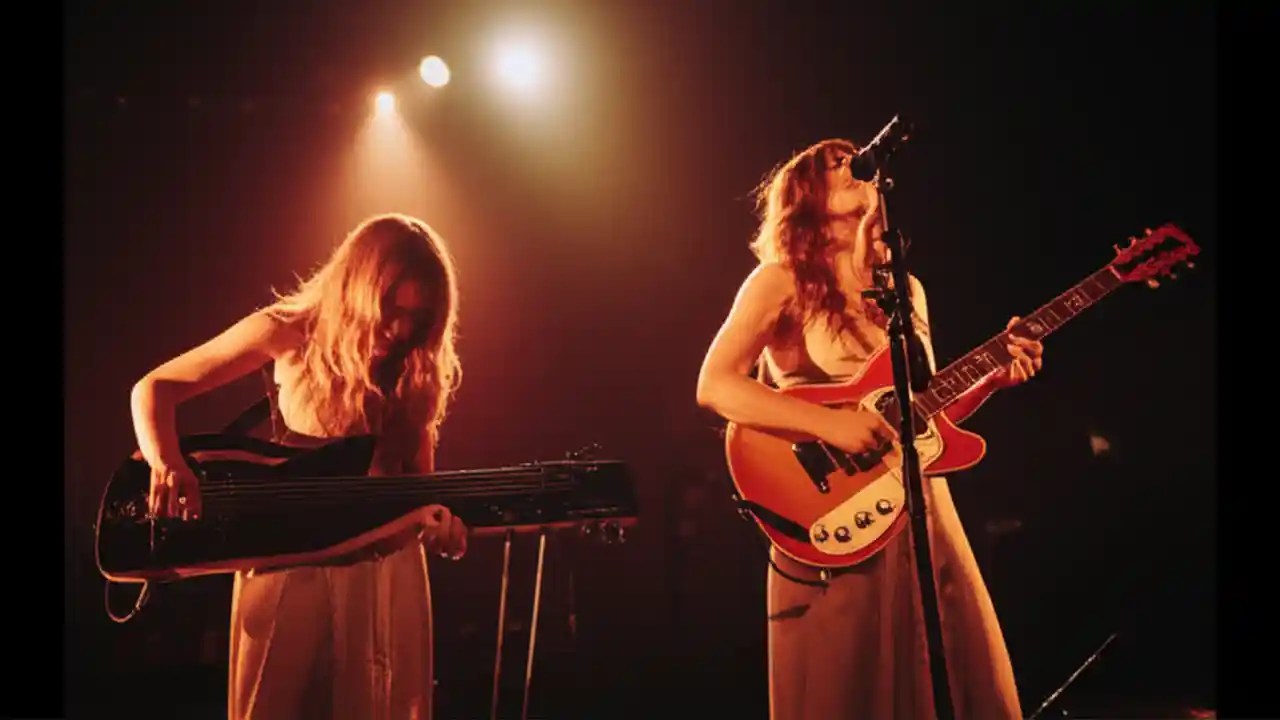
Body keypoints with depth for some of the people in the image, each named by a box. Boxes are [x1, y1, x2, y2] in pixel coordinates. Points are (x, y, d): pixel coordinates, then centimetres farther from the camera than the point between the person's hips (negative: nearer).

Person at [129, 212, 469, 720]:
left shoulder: (420, 365, 0)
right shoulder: (288, 333, -8)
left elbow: (417, 478, 6)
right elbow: (153, 389, -5)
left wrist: (436, 521, -16)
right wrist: (166, 465, -23)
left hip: (385, 566, 2)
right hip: (285, 562, -2)